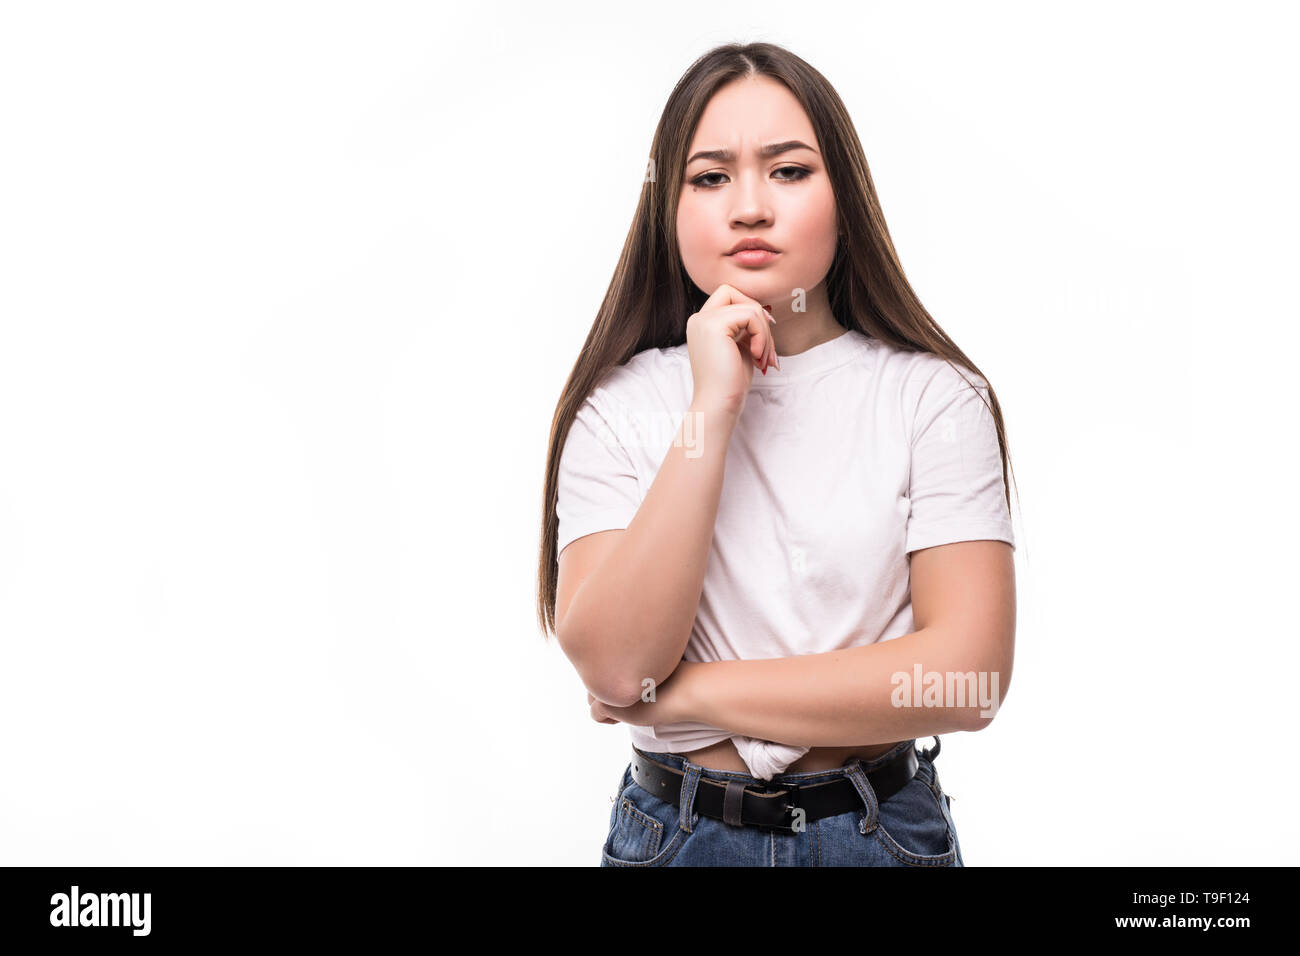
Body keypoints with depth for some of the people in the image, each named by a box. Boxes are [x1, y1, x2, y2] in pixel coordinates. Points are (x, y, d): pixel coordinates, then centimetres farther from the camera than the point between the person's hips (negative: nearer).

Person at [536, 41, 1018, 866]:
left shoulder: (934, 398, -9)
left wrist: (685, 695, -16)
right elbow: (613, 666, -18)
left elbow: (967, 676, -18)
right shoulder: (618, 405, -6)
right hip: (675, 830, 1)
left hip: (883, 828, 0)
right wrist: (712, 408, -22)